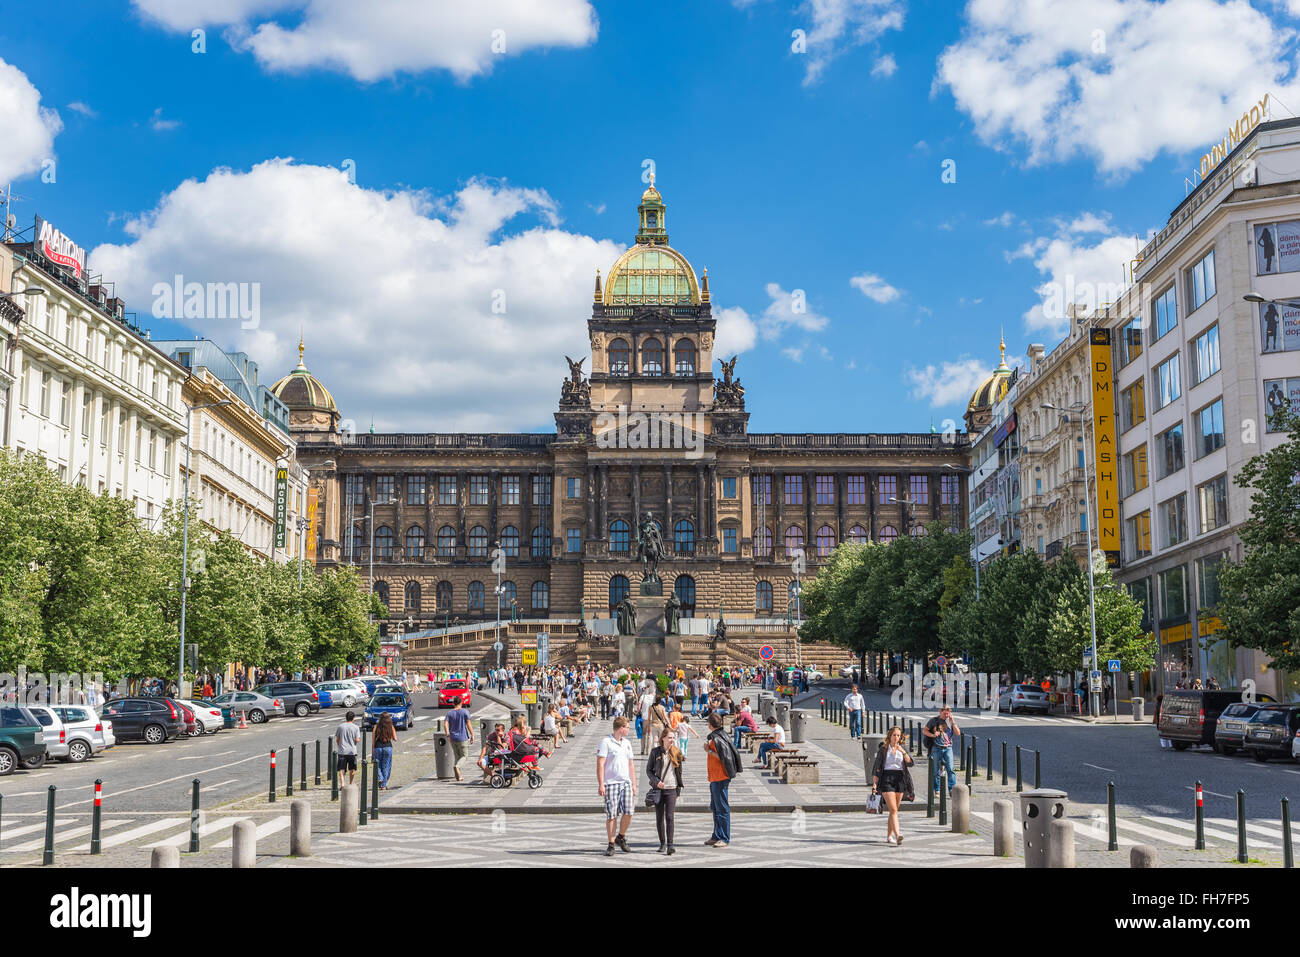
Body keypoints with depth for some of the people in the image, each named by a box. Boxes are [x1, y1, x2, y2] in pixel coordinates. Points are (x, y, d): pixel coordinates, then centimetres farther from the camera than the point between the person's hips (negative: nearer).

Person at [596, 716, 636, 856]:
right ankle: (611, 845, 7)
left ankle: (621, 837, 13)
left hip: (626, 782, 5)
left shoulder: (626, 743, 17)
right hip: (611, 783, -5)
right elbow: (600, 764, -9)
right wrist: (601, 784, -15)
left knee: (628, 812, -9)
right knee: (611, 815, -3)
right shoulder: (606, 742, -4)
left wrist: (633, 783, 20)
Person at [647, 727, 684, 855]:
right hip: (658, 789, 0)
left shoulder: (676, 752, 4)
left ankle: (670, 845, -11)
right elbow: (648, 770, 3)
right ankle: (662, 843, 19)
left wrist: (679, 789, 9)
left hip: (671, 789, 0)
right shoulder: (655, 752, 1)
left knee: (670, 817, -10)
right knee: (659, 818, 6)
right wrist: (656, 781, -12)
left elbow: (679, 772, 12)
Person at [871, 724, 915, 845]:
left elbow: (910, 763, -3)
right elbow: (877, 767, 4)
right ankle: (897, 835, -25)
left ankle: (889, 835, 19)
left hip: (900, 779, 3)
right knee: (893, 809, -14)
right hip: (886, 779, -3)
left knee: (894, 810, 8)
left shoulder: (902, 748, 10)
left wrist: (903, 752, -18)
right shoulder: (883, 749, 3)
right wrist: (874, 783, -3)